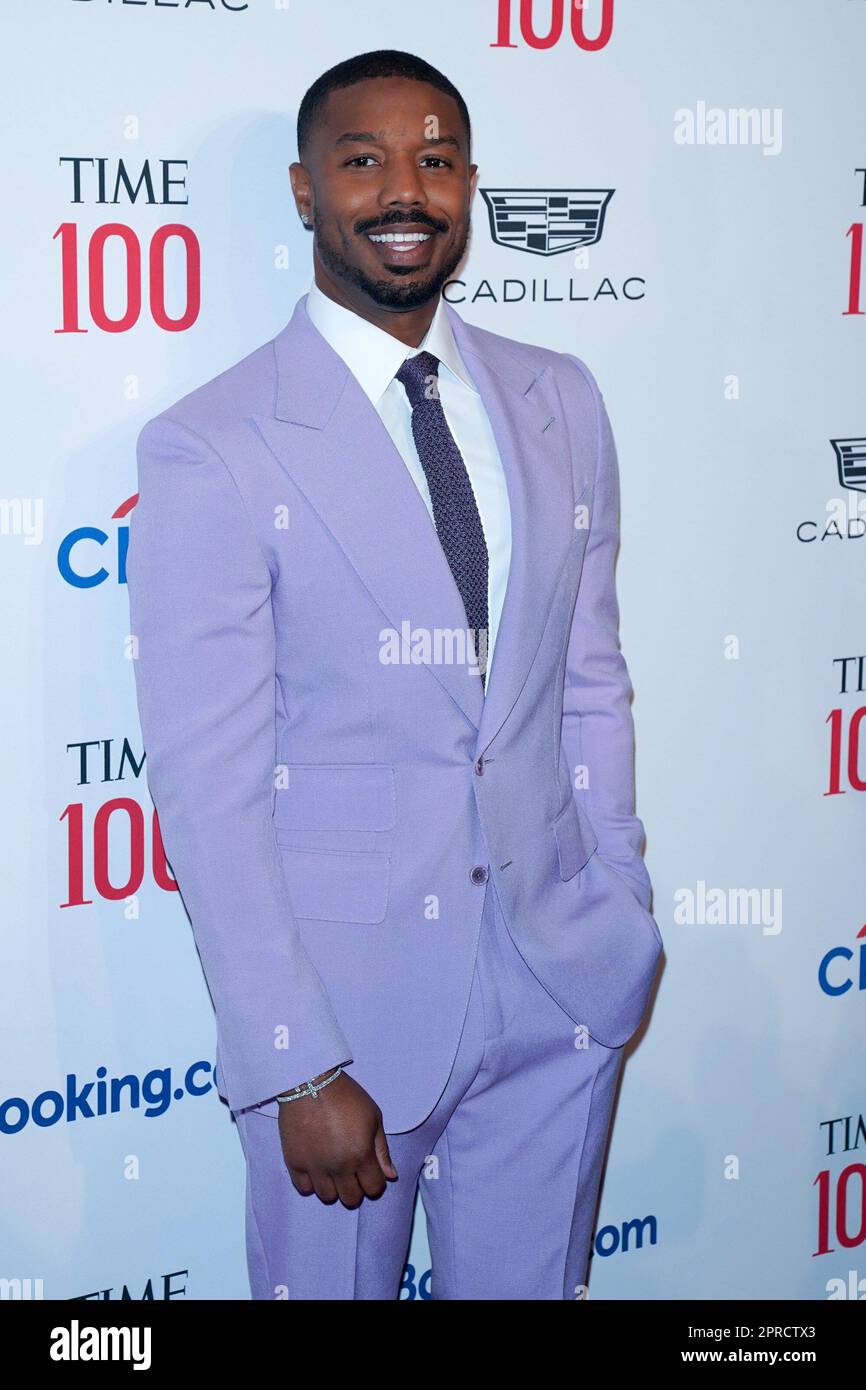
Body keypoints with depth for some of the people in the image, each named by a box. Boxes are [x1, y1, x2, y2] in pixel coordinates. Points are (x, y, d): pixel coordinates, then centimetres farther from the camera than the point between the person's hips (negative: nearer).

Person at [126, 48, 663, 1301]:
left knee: (533, 1285, 19)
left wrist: (622, 916, 8)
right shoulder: (211, 449, -12)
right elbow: (210, 789, -13)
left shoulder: (562, 402, 5)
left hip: (561, 987, 5)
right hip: (345, 1002, -4)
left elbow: (590, 679, 11)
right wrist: (299, 1071, -14)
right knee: (331, 1279, 13)